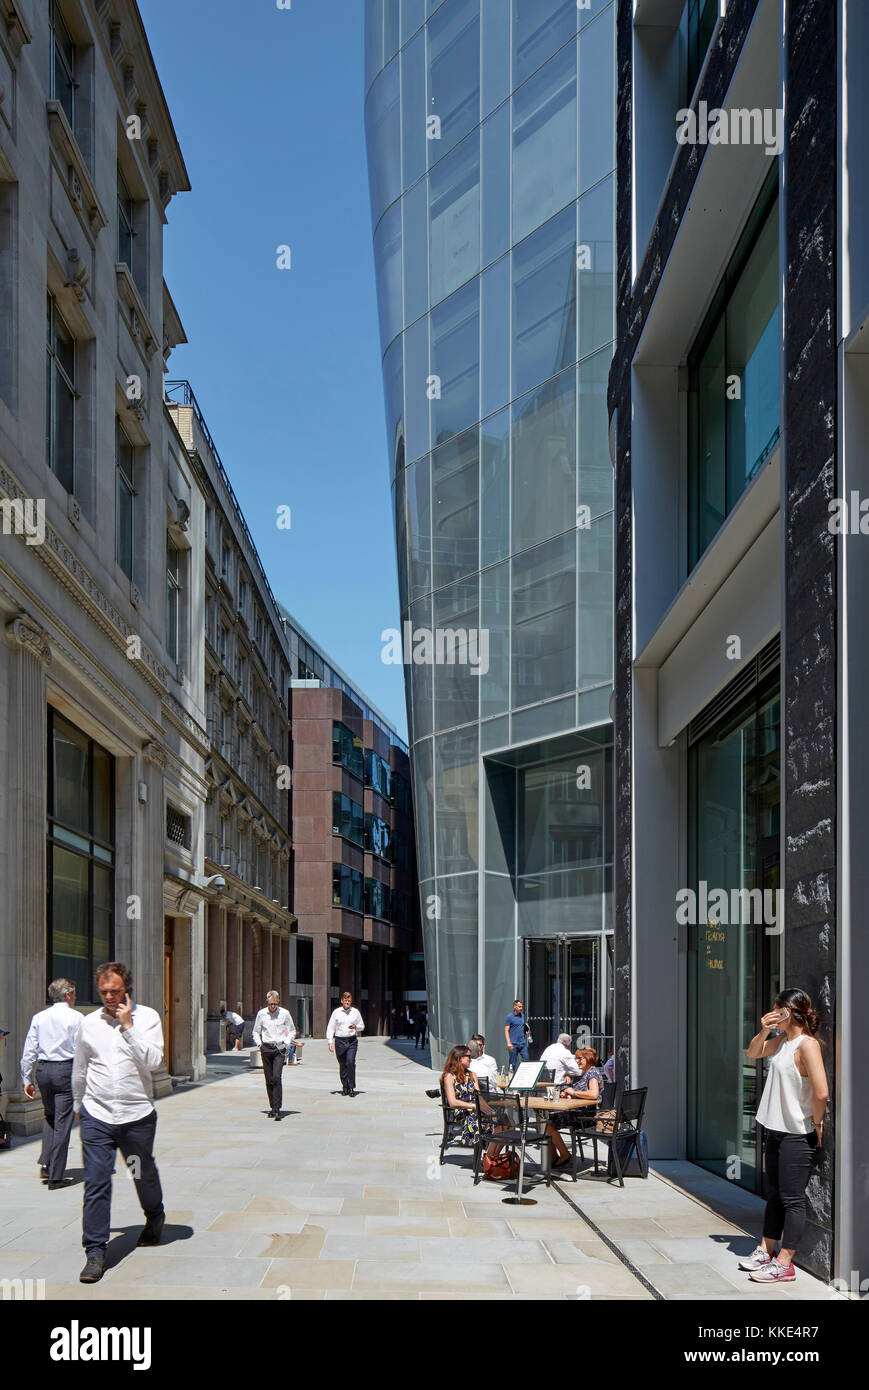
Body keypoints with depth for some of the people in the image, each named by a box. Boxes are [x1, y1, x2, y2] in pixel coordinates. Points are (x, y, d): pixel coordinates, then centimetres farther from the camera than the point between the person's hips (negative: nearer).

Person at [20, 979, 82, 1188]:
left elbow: (29, 1051, 7)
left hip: (43, 1069, 5)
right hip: (66, 1070, -5)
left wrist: (27, 1079, 13)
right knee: (62, 1122, 0)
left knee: (49, 1116, 24)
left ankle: (46, 1163, 13)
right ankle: (56, 1177, 2)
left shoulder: (39, 1017, 7)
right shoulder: (76, 1018, -5)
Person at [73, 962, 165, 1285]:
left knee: (144, 1175, 16)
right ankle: (95, 1252, -1)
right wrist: (79, 1105, 27)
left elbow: (152, 1061, -16)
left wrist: (128, 1026, -18)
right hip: (96, 1116, 1)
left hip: (137, 1115, -1)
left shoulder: (147, 1018, -3)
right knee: (96, 1182, -6)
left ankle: (155, 1218, 45)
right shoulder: (90, 1023, 5)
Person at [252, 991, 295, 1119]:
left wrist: (286, 1043, 1)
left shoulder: (284, 1013, 1)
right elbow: (256, 1032, 16)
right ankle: (272, 1107, 14)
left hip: (279, 1049, -2)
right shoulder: (261, 1014, 4)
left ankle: (277, 1109, -18)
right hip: (266, 1048, 2)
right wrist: (259, 1044, 3)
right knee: (269, 1079, 3)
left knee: (277, 1077, -15)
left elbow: (292, 1031, 13)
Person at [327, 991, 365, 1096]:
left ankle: (352, 1087, -10)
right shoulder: (336, 1012, 5)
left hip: (352, 1041, -1)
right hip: (340, 1041, 1)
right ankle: (344, 1087, 16)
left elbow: (362, 1026, 16)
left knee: (350, 1062, -16)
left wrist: (355, 1027, -6)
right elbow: (330, 1027, 7)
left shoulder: (355, 1012, 8)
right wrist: (330, 1042, -1)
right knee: (342, 1065, 5)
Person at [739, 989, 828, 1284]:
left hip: (798, 1135, -9)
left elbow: (821, 1093, -28)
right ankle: (766, 1250, 29)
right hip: (776, 1129, 9)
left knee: (792, 1198, -2)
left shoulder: (807, 1044, -20)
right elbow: (752, 1054, 25)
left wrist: (816, 1123, -15)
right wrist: (763, 1032, 7)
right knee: (774, 1194, 18)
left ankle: (784, 1263, 3)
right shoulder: (781, 1040, 8)